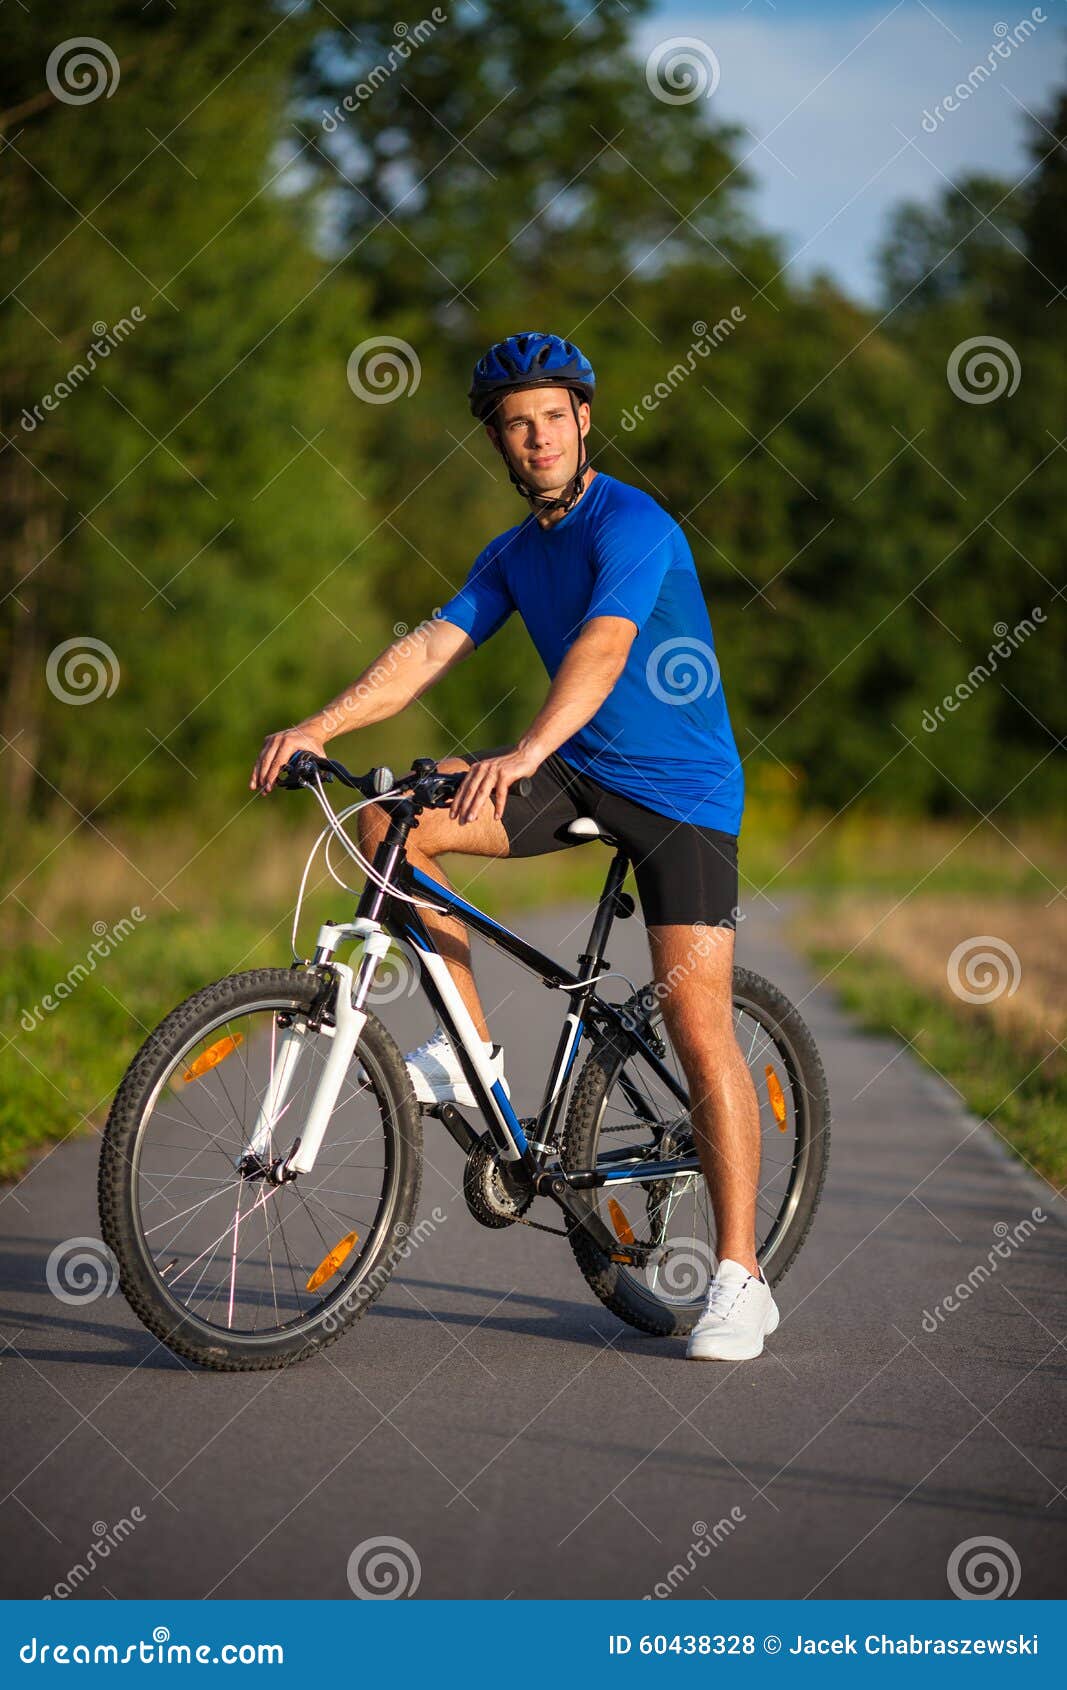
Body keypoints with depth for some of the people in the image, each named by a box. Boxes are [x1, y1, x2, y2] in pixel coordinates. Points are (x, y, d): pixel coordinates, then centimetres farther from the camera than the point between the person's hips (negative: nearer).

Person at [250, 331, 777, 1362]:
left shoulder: (633, 526, -15)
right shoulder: (512, 556, 10)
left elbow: (602, 651, -31)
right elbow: (429, 650, 0)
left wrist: (524, 754, -47)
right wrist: (319, 725, -14)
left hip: (682, 792, -7)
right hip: (578, 774, 7)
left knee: (698, 1026, -14)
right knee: (388, 819, -11)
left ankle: (739, 1279, -7)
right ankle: (469, 1050, 0)